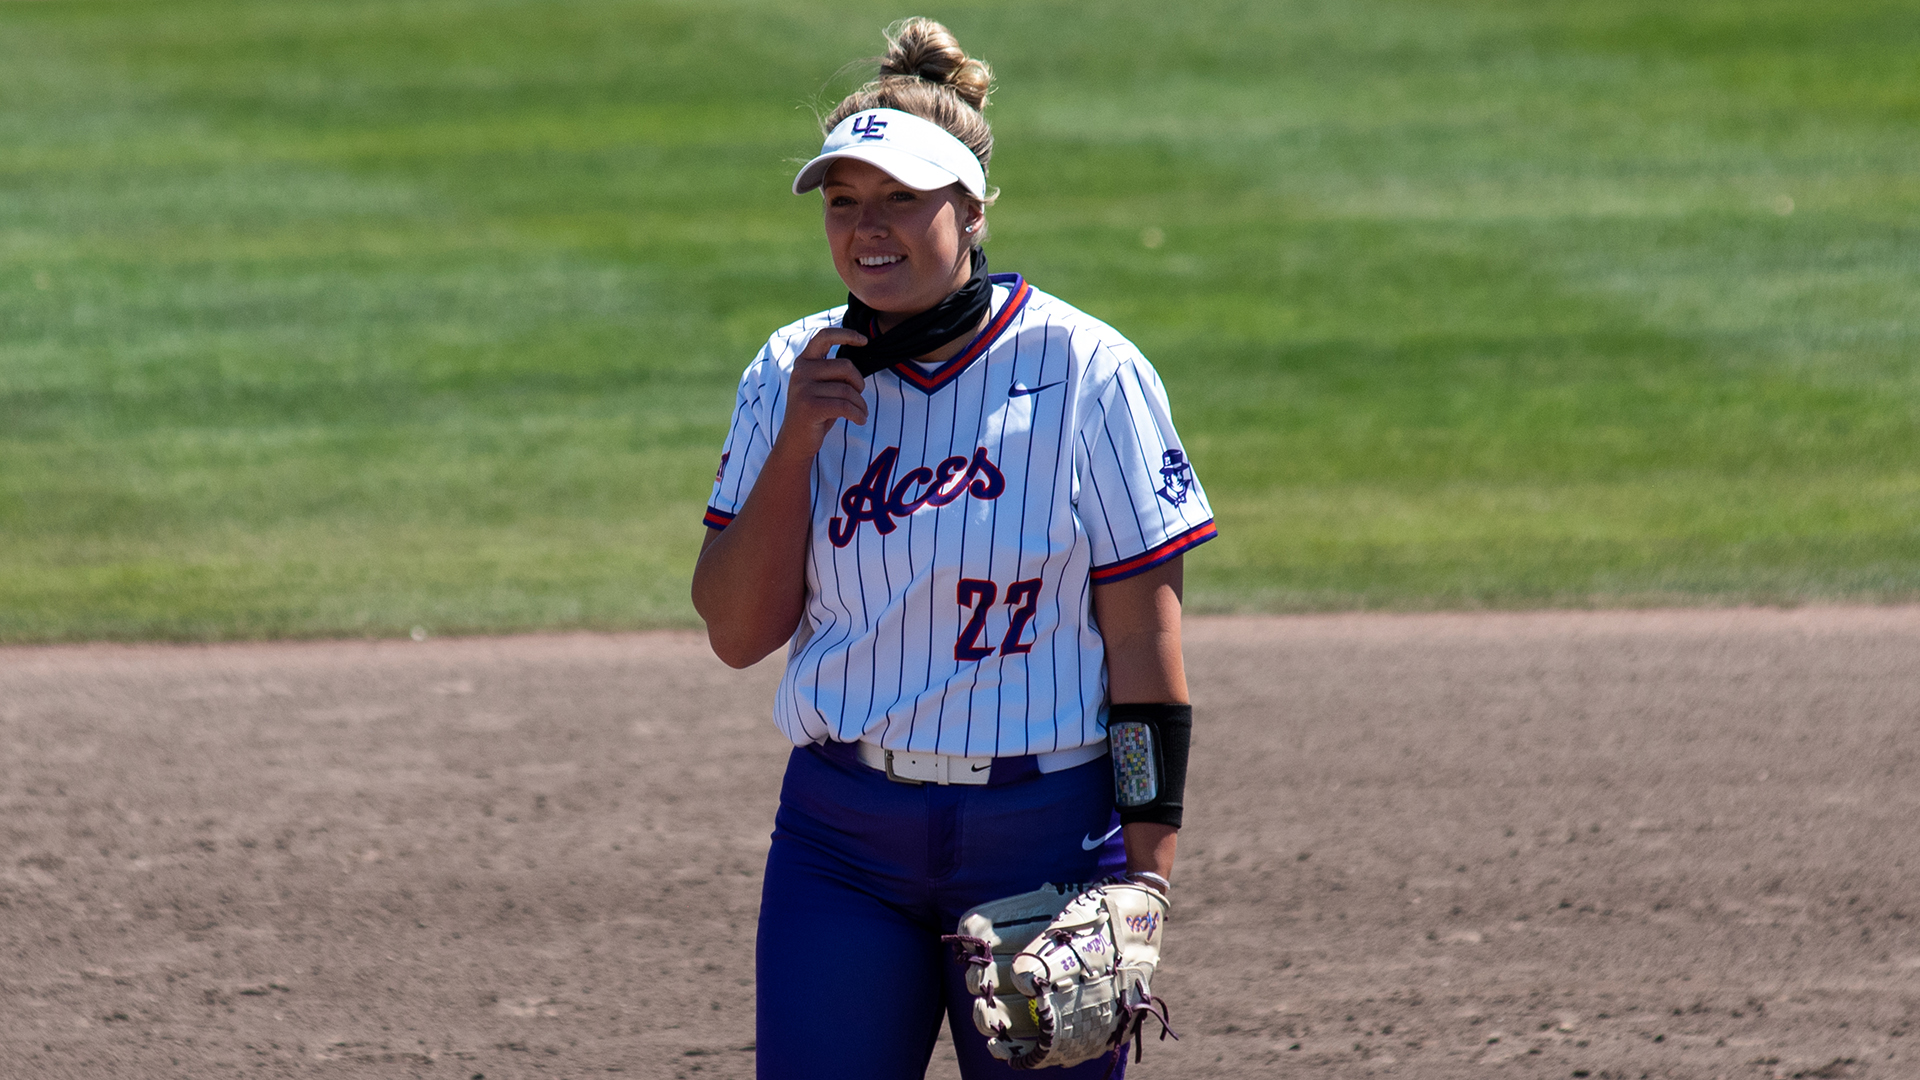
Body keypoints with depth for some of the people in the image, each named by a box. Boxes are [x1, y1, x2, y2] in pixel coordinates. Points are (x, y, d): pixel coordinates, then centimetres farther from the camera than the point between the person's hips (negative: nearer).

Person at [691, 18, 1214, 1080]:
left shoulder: (1087, 373, -6)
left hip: (1046, 833, -3)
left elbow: (1143, 627, -6)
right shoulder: (792, 376, 5)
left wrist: (1148, 851, -10)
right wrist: (796, 446, -9)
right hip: (840, 839, 3)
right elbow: (737, 632, 2)